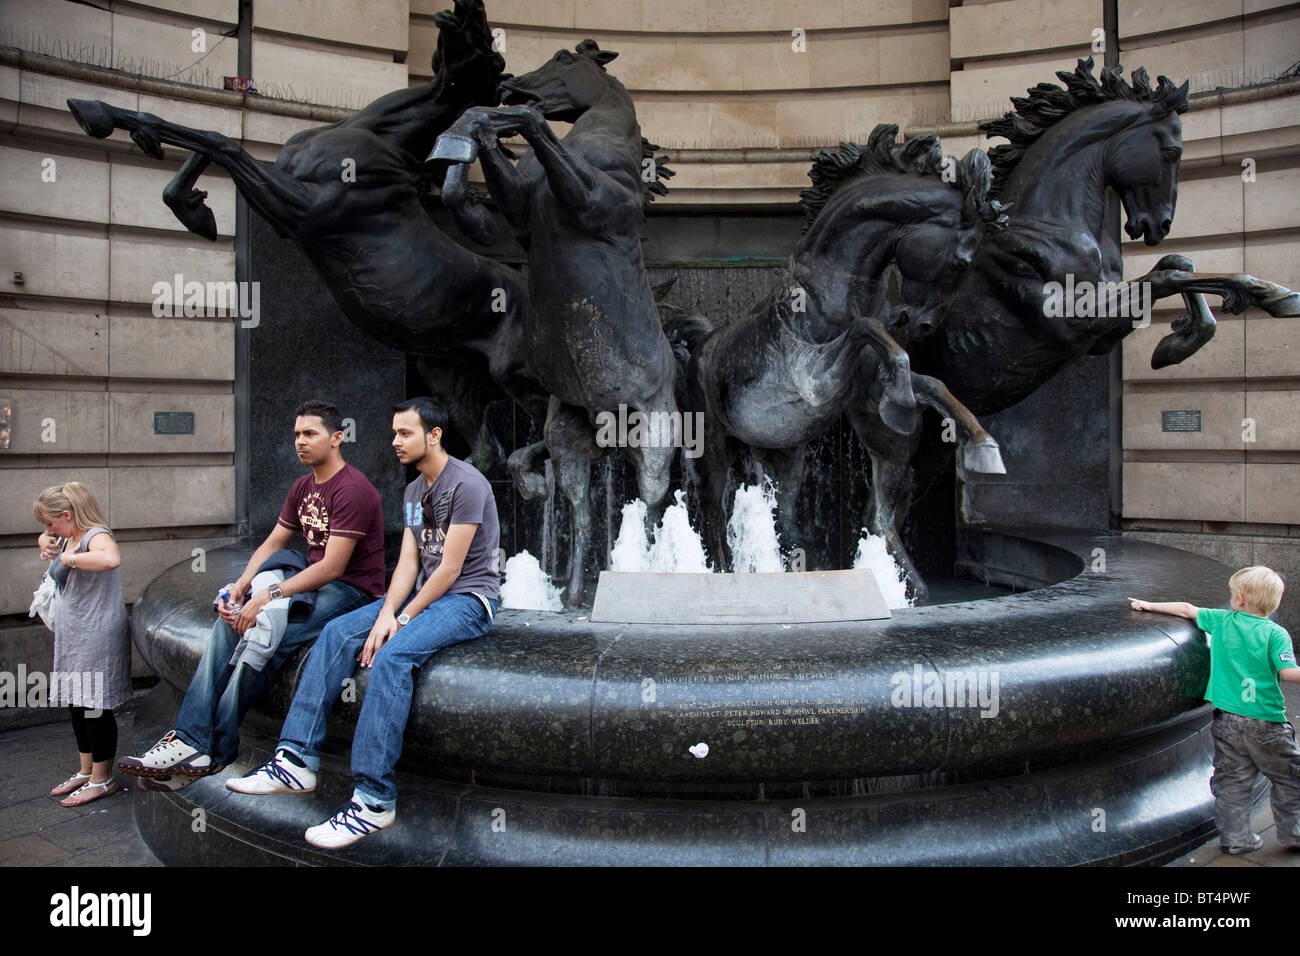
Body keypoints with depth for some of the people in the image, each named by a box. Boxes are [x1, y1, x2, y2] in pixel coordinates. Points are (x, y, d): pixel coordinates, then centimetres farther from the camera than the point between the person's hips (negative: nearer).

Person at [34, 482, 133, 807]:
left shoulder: (96, 536, -18)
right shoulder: (68, 538, 11)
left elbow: (111, 559, -42)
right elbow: (44, 539, 34)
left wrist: (70, 558, -27)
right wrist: (47, 546, 10)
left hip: (97, 638, -10)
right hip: (71, 636, 10)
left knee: (95, 706, 0)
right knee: (76, 704, 18)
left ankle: (102, 780, 12)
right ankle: (85, 771, 32)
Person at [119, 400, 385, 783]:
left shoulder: (352, 490, -16)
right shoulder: (302, 488, 14)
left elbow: (332, 568, -22)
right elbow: (272, 543, 13)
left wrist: (267, 597, -23)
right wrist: (239, 588, -5)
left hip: (351, 590, -9)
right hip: (313, 581, 9)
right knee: (229, 620, -10)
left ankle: (216, 751, -13)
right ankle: (189, 738, -15)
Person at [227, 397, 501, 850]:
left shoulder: (466, 484, -14)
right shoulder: (413, 492, 15)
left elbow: (450, 568, -17)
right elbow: (408, 562, 7)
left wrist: (403, 618, -16)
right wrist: (387, 613, -9)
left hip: (469, 598, -9)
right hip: (425, 592, 9)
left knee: (392, 655, -32)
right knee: (337, 634, -9)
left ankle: (374, 799, -29)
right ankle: (297, 760, -12)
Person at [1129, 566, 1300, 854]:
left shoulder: (1222, 621, 2)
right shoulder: (1276, 633, -8)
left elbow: (1187, 609, 13)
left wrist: (1149, 605, 25)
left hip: (1227, 719, 3)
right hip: (1265, 722, -3)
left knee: (1232, 779, 10)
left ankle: (1236, 837, 14)